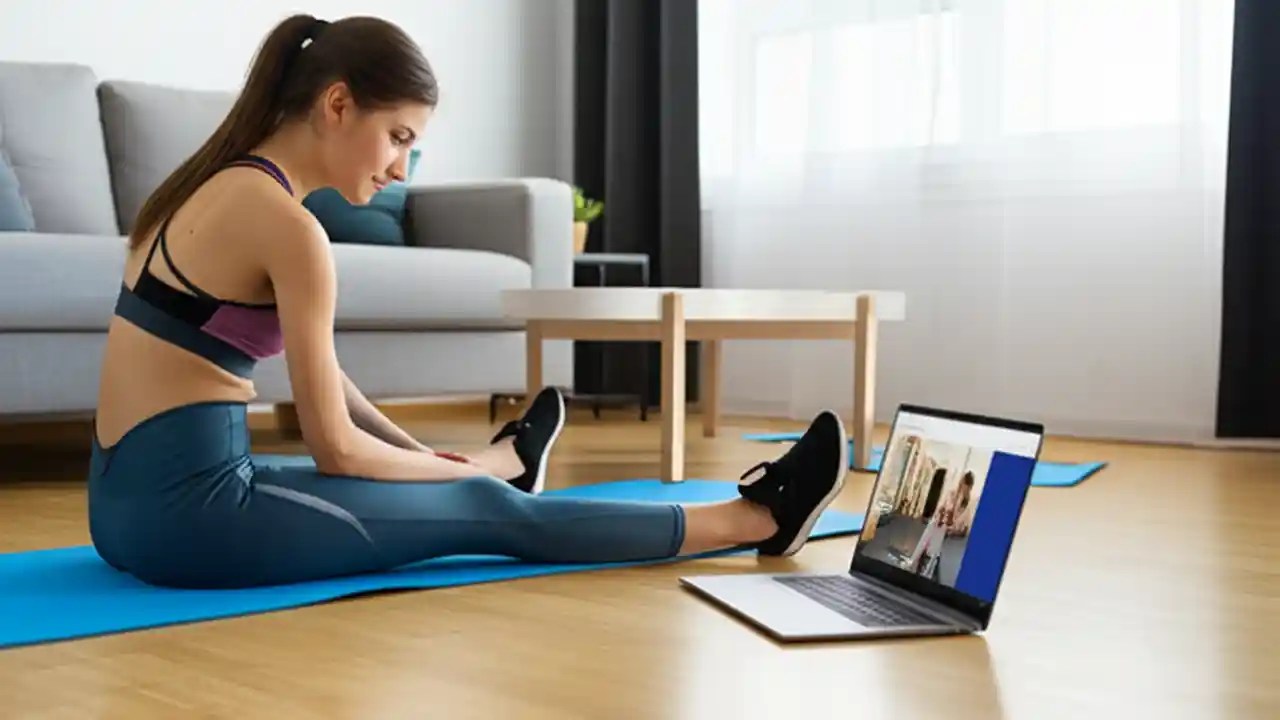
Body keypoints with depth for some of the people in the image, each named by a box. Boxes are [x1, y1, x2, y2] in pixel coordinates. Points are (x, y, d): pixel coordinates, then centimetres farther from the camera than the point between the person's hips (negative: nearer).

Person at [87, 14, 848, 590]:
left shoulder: (221, 183, 12)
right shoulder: (288, 224, -17)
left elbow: (319, 370, 20)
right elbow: (335, 448, -14)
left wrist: (421, 454, 22)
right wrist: (455, 471, 3)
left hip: (135, 502, 9)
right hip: (188, 509, -9)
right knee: (485, 511, 1)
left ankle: (503, 460, 65)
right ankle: (756, 518, 14)